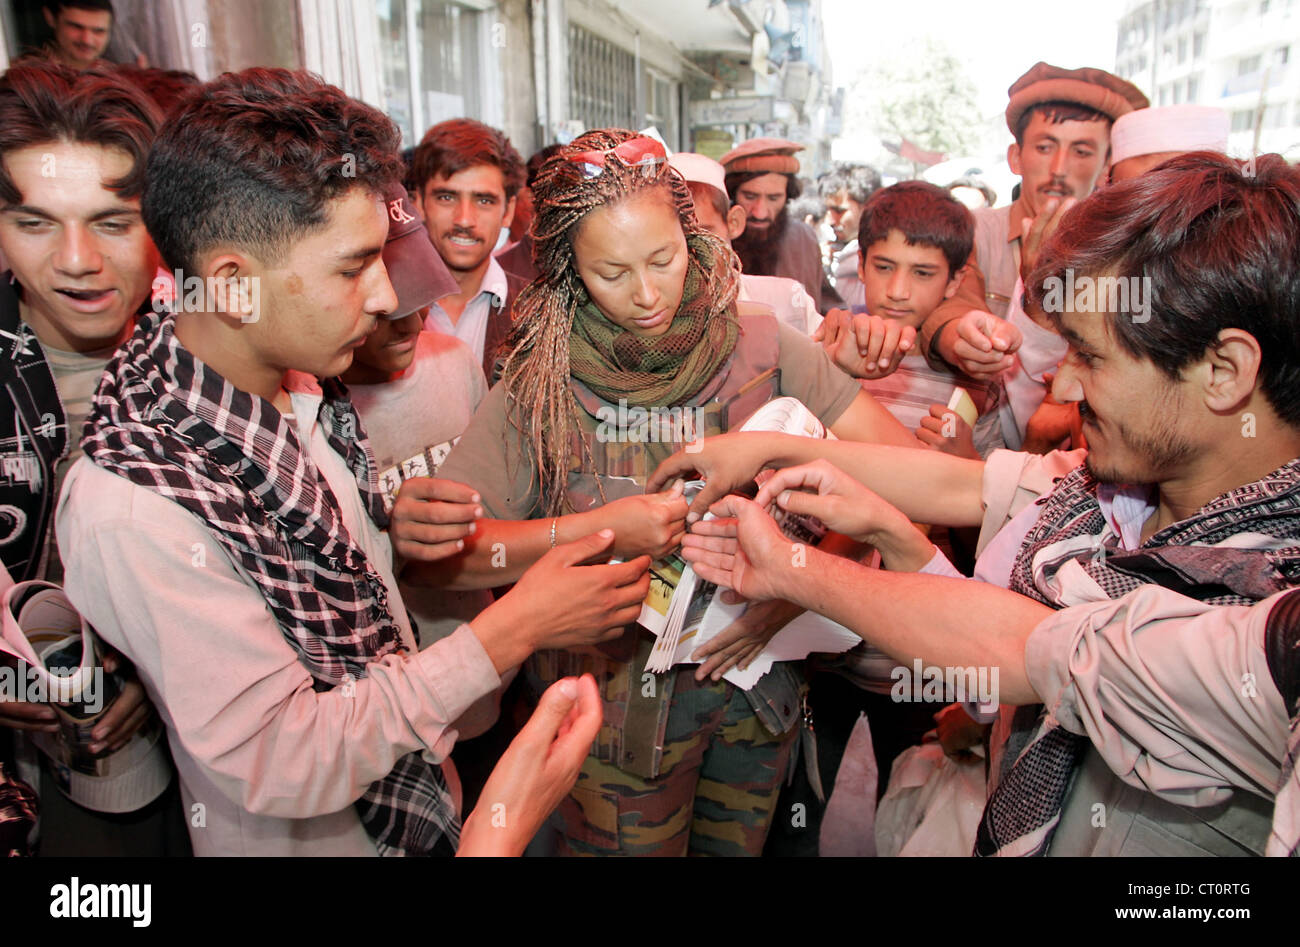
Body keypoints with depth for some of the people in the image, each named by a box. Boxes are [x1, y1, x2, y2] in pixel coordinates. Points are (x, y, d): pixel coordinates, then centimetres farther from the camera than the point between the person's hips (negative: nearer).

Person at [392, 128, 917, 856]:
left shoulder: (763, 349, -9)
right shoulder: (544, 381, -11)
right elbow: (440, 554, -16)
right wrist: (597, 530, -25)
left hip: (758, 679, 2)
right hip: (616, 695, -2)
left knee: (739, 848, 22)